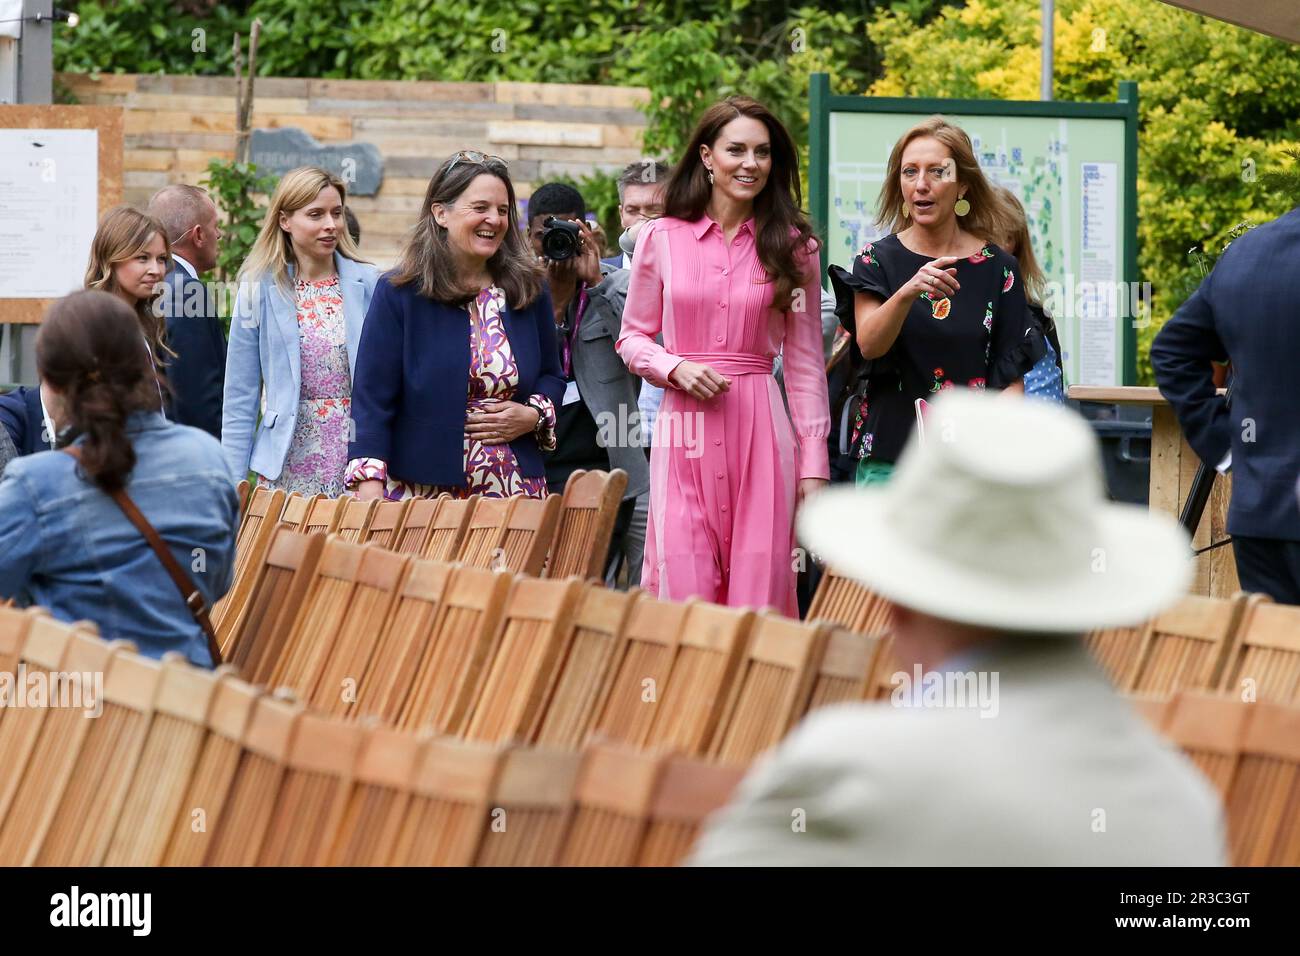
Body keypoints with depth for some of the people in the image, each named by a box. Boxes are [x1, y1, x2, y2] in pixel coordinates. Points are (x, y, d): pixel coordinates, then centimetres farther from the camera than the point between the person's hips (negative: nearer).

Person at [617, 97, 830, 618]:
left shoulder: (792, 246, 7)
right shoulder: (662, 238, 6)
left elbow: (805, 361, 8)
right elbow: (633, 338, 13)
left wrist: (813, 465, 4)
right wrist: (677, 369, -9)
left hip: (761, 428, 0)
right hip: (684, 429, 0)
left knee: (759, 593, -3)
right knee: (684, 593, -5)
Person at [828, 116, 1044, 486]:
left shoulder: (996, 269, 5)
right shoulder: (877, 259, 5)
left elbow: (1011, 377, 5)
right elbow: (868, 344, -12)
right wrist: (907, 293, -30)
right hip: (889, 458, 0)